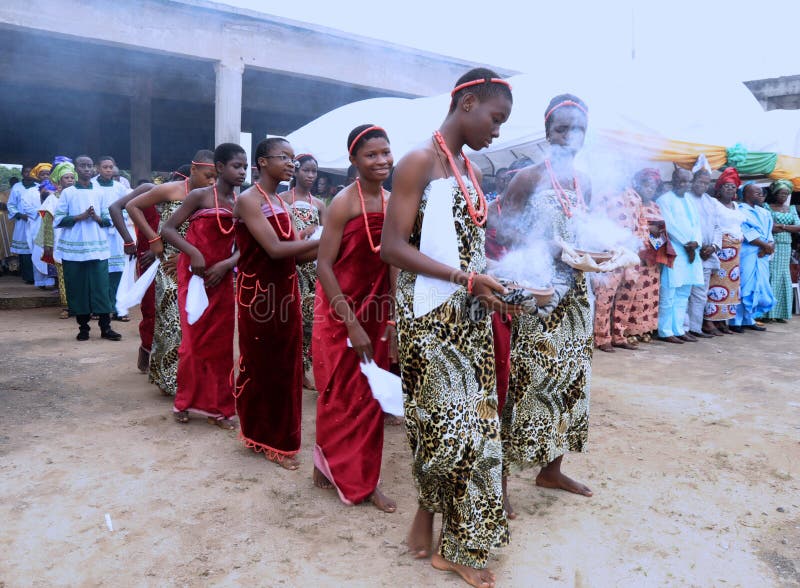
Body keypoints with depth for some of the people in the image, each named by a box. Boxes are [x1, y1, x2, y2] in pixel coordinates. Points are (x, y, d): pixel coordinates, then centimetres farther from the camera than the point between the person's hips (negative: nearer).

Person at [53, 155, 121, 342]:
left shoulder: (99, 193, 10)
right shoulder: (67, 193, 3)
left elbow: (109, 220, 10)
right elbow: (57, 220, -2)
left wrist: (97, 217, -10)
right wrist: (81, 216, -13)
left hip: (98, 247, 1)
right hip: (74, 248, -1)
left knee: (101, 286, -3)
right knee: (78, 288, 2)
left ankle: (105, 327, 0)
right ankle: (83, 327, 12)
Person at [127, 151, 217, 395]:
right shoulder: (170, 190, -7)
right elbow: (132, 206, -1)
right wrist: (154, 238, -8)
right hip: (170, 269, -3)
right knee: (175, 321, -1)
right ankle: (172, 378, 13)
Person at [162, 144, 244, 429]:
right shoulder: (200, 196, -6)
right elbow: (167, 229, -9)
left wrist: (227, 264, -13)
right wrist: (193, 253, -22)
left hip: (222, 278, 4)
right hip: (194, 275, -4)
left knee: (221, 342, 6)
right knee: (195, 339, 2)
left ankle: (217, 406, 17)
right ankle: (185, 401, 21)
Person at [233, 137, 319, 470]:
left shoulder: (282, 202, 13)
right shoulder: (248, 200, -12)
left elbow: (298, 254, 8)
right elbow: (275, 249, -22)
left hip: (285, 293, 8)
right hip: (259, 295, -8)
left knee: (285, 367, 12)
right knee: (261, 367, 5)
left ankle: (276, 437, 26)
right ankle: (263, 437, 21)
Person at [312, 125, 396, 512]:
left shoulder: (392, 203, 4)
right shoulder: (344, 203, -15)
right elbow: (324, 265, -17)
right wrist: (351, 323, -19)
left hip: (375, 310, 6)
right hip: (340, 312, -6)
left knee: (371, 397, 12)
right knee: (342, 398, 6)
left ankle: (363, 479, 27)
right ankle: (330, 467, 27)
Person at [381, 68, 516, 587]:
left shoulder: (469, 169, 15)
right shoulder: (420, 161, -10)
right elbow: (393, 247, -17)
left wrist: (490, 289, 3)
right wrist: (466, 279, -20)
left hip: (470, 316, 8)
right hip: (430, 316, -8)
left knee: (473, 423, 10)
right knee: (443, 423, 1)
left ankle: (460, 544, 25)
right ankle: (429, 515, 27)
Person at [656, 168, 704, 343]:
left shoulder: (689, 202, 20)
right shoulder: (664, 200, -4)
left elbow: (696, 224, 15)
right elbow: (670, 225, -12)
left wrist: (696, 242, -4)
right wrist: (686, 243, -10)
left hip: (691, 252, 8)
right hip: (673, 252, -8)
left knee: (683, 294, 9)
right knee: (668, 294, -8)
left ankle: (678, 329, 15)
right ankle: (665, 331, -3)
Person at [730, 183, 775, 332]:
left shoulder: (764, 212, 19)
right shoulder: (740, 211, -5)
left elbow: (769, 233, 11)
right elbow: (748, 234, -14)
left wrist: (770, 245, -8)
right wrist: (766, 245, -10)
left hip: (762, 256, 8)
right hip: (746, 255, -8)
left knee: (759, 288, 9)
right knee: (743, 288, -8)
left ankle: (749, 320, 17)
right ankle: (735, 322, -4)